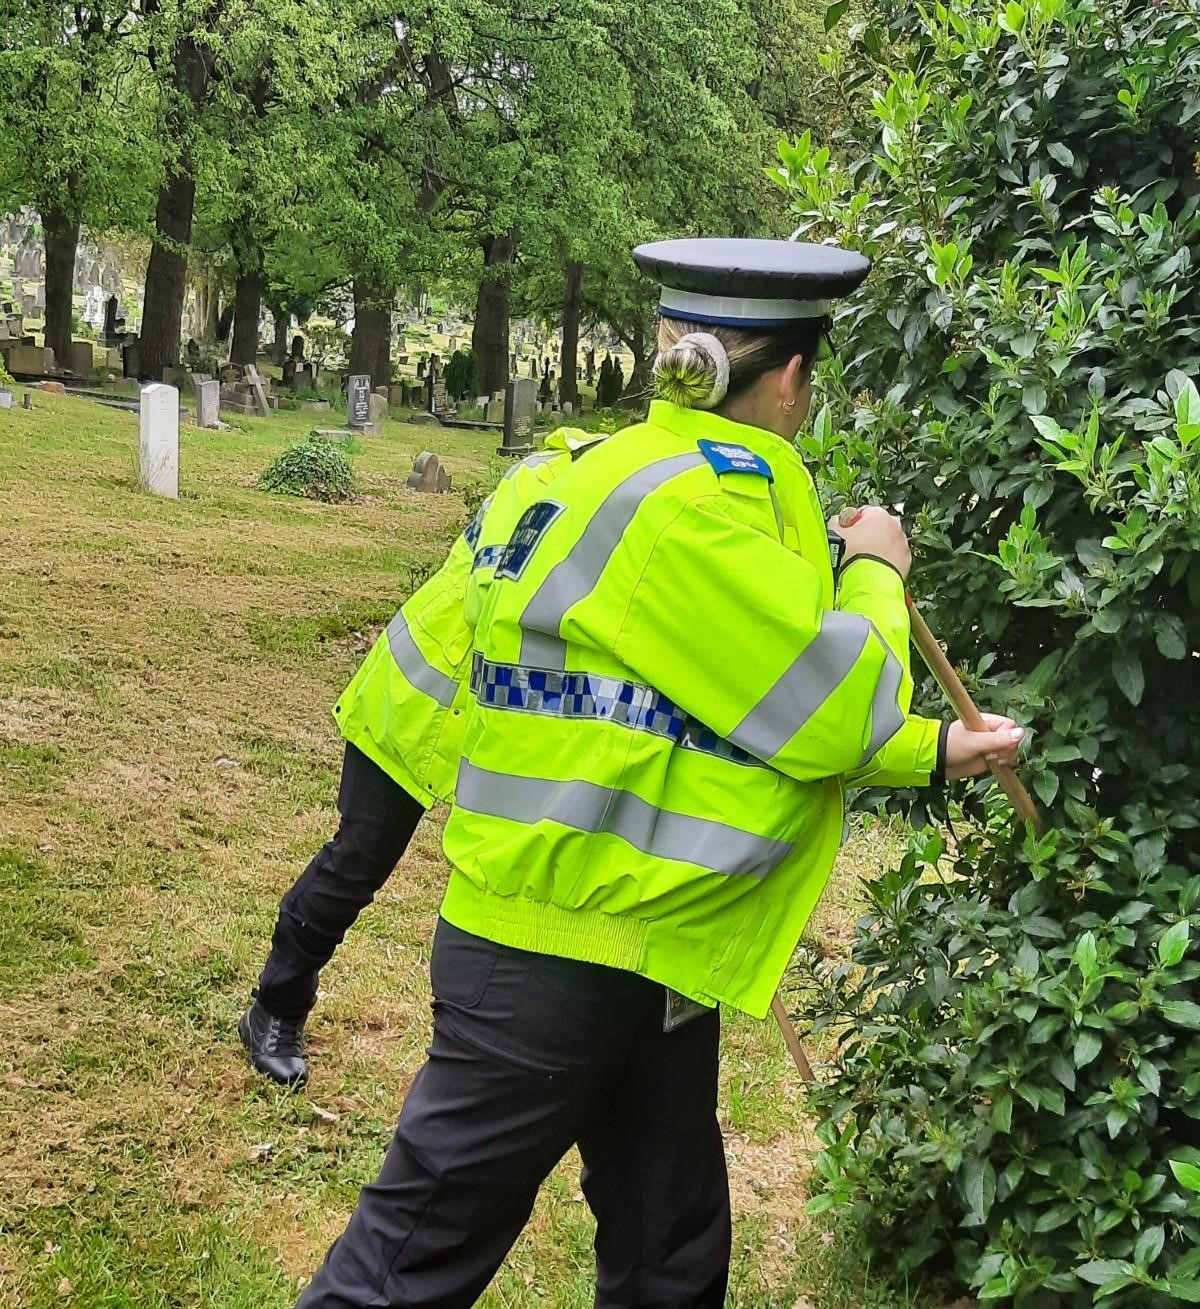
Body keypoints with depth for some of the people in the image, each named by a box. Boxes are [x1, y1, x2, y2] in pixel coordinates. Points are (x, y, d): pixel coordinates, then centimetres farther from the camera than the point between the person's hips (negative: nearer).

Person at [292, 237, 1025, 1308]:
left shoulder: (688, 483, 10)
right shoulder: (680, 504, -22)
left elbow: (771, 722, 15)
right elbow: (833, 716, -19)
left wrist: (933, 752, 19)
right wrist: (874, 573, -2)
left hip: (644, 953, 10)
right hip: (557, 957, -10)